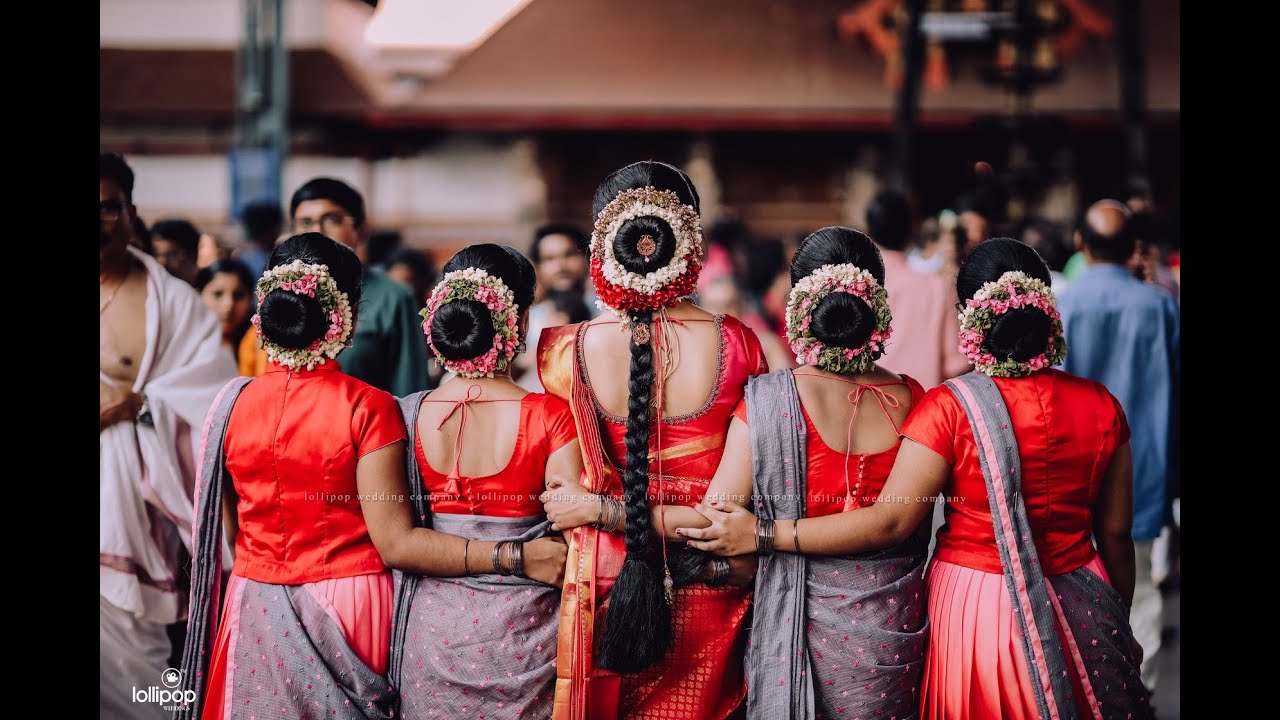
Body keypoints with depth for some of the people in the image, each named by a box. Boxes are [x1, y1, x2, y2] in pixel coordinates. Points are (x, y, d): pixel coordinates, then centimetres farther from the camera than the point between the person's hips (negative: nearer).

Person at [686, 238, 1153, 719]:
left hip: (975, 610, -2)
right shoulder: (1101, 407, -6)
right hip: (1082, 615, 3)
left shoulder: (950, 408, -17)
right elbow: (1115, 535, 2)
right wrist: (1121, 630, 17)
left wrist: (762, 534, -15)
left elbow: (890, 522, -19)